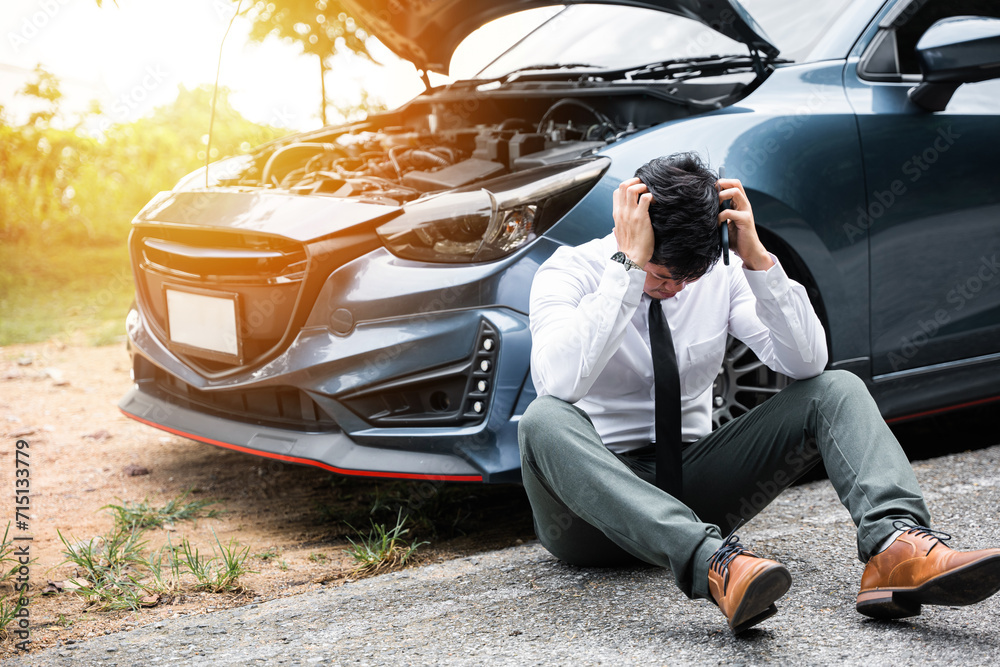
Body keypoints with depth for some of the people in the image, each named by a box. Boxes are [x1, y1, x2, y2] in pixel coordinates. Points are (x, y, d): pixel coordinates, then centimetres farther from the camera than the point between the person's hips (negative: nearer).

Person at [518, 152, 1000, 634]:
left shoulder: (723, 274, 1)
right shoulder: (571, 271, -11)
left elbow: (807, 363, -11)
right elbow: (558, 381, -32)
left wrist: (757, 259, -20)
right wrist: (629, 265, -32)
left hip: (691, 488, 4)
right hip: (596, 493, -3)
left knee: (837, 390, -13)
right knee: (545, 419, -38)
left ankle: (897, 545, -40)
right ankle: (712, 565, -53)